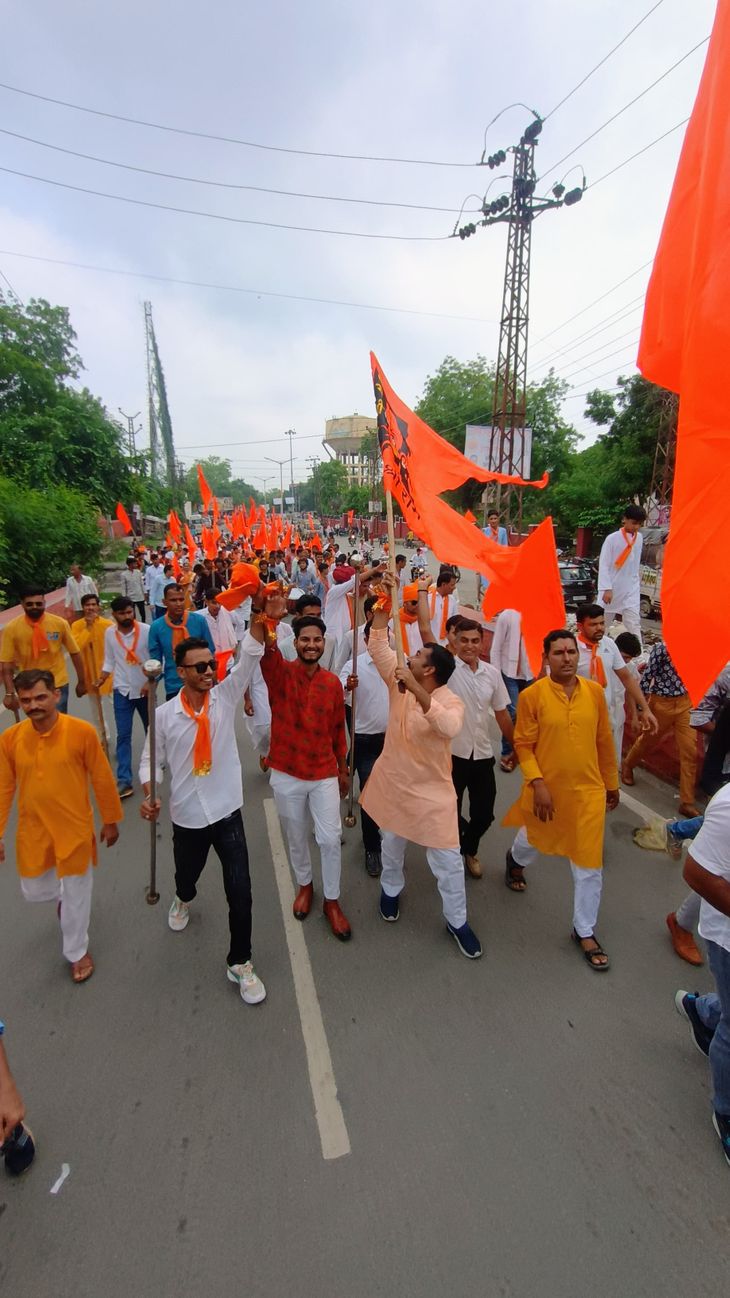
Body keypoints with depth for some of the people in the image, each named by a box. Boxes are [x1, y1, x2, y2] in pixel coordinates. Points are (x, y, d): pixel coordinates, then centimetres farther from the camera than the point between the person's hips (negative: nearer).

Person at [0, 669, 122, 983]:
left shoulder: (82, 732, -21)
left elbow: (101, 779, -10)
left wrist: (110, 820, -2)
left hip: (75, 830, -3)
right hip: (32, 832, 3)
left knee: (76, 893, 14)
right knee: (34, 890, 21)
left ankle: (77, 951, 39)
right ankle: (62, 896, 58)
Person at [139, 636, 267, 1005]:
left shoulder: (225, 696, -10)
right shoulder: (164, 715, -10)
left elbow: (250, 656, -22)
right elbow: (151, 760, 1)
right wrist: (149, 795, -17)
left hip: (228, 813, -1)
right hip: (187, 817, 1)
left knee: (240, 893, -2)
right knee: (186, 876, 27)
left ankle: (239, 963, 21)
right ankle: (184, 899, 65)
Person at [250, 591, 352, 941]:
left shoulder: (333, 682, -3)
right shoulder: (280, 672, -10)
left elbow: (338, 729, 7)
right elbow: (263, 649, -33)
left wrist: (343, 770, 13)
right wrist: (263, 617, -54)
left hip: (325, 775, 1)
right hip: (286, 775, -1)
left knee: (330, 839, 5)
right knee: (296, 838, 17)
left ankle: (332, 901, 27)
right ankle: (304, 885, 44)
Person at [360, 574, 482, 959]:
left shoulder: (451, 701, -21)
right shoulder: (399, 683, -7)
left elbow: (449, 726, -44)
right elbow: (378, 646, -9)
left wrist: (416, 690, -50)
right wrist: (387, 599, -15)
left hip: (431, 792, -4)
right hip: (392, 783, 4)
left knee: (448, 861, 6)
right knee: (391, 848, 24)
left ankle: (457, 920, 28)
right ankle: (391, 890, 52)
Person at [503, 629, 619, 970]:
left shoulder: (594, 691, -5)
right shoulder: (531, 695, -15)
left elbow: (604, 740, 5)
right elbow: (523, 745, -10)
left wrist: (611, 782, 12)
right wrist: (537, 783, -19)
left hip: (588, 791, 2)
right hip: (547, 788, -1)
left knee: (589, 864, 6)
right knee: (532, 840, 25)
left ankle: (585, 931, 29)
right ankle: (515, 861, 62)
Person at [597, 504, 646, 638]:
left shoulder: (639, 538, 5)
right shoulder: (612, 538, -10)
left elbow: (637, 563, 15)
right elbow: (603, 565, -14)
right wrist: (606, 589, -20)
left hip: (631, 590, 3)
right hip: (611, 590, -3)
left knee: (634, 625, -6)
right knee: (602, 623, 9)